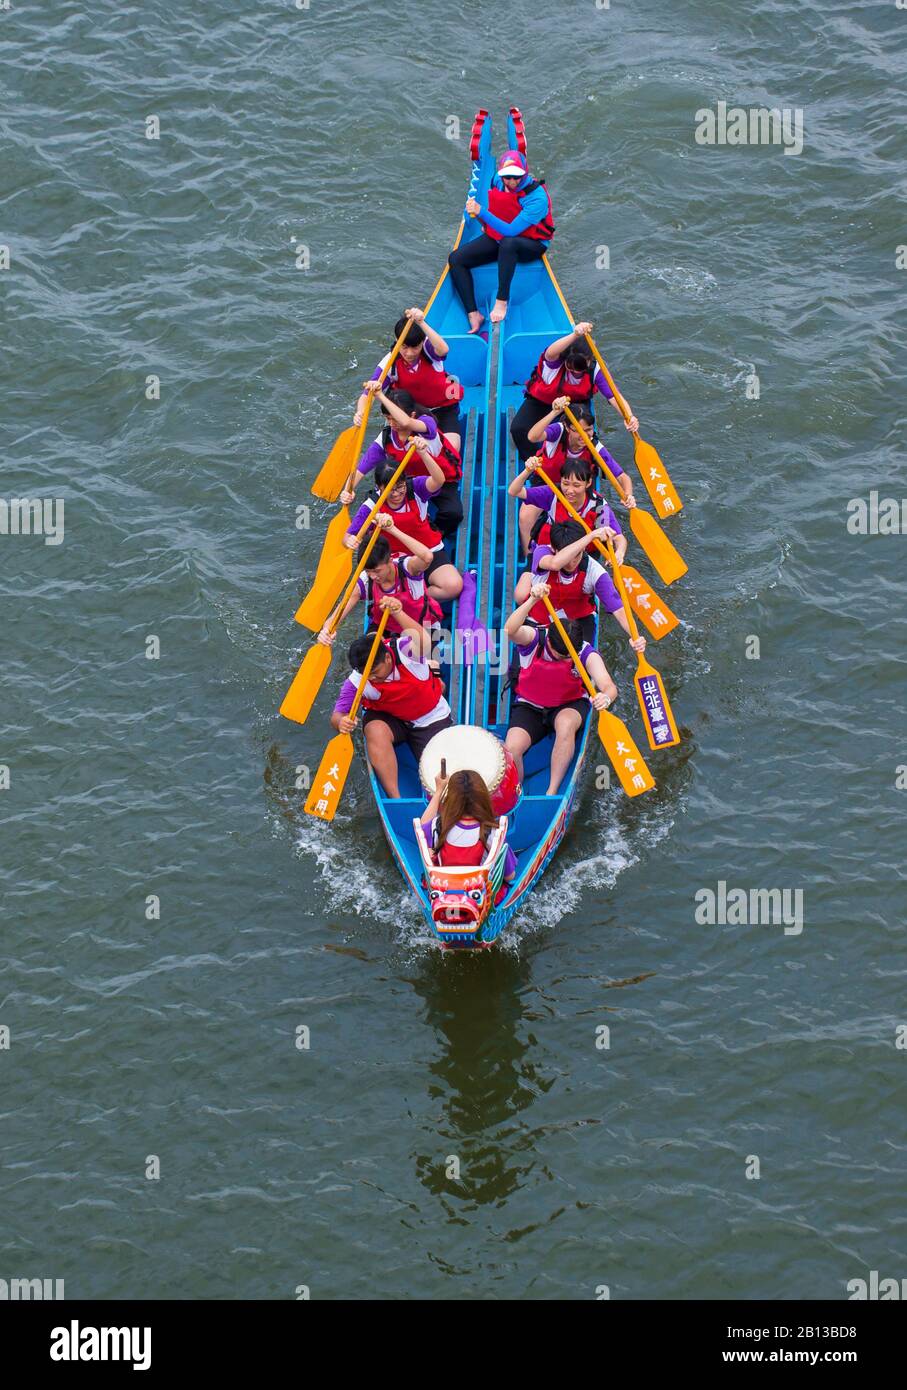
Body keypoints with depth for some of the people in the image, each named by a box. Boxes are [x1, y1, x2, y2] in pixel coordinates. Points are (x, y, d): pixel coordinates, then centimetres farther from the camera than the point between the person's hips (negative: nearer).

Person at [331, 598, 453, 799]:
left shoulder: (404, 650, -29)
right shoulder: (356, 681, -22)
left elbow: (424, 642, -51)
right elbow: (338, 713, -21)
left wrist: (398, 614, -68)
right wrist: (341, 722, -47)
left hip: (431, 719, -1)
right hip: (389, 717, 1)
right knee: (375, 730, -35)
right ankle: (395, 799, -26)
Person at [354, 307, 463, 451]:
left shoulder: (427, 349, -25)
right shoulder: (390, 363, -22)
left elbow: (443, 350, -52)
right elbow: (366, 396, -26)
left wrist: (421, 323, -63)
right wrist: (360, 413, -49)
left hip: (444, 406, -2)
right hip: (414, 409, 2)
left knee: (452, 448, -20)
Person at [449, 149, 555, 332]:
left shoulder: (537, 197, -24)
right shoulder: (497, 182, -5)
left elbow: (511, 231, -30)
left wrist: (482, 212, -34)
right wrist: (485, 223, 4)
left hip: (531, 245, -7)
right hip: (496, 238, 7)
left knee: (508, 243, -43)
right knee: (455, 259, -11)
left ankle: (502, 301, -35)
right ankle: (473, 314, -16)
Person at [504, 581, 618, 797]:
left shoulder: (586, 654, -20)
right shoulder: (533, 638, -22)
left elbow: (608, 686, -32)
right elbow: (509, 631, -45)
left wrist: (606, 697, -58)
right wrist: (532, 601, -60)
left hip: (569, 705, 0)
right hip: (529, 706, 0)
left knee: (565, 724, -37)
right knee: (512, 749, -26)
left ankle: (552, 792, -26)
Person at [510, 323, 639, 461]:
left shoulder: (594, 370, -25)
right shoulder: (556, 361, -34)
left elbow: (614, 396, -32)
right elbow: (550, 353, -61)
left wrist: (629, 417, -54)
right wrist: (575, 335, -80)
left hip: (575, 403, 1)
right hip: (541, 401, -1)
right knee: (518, 429, -24)